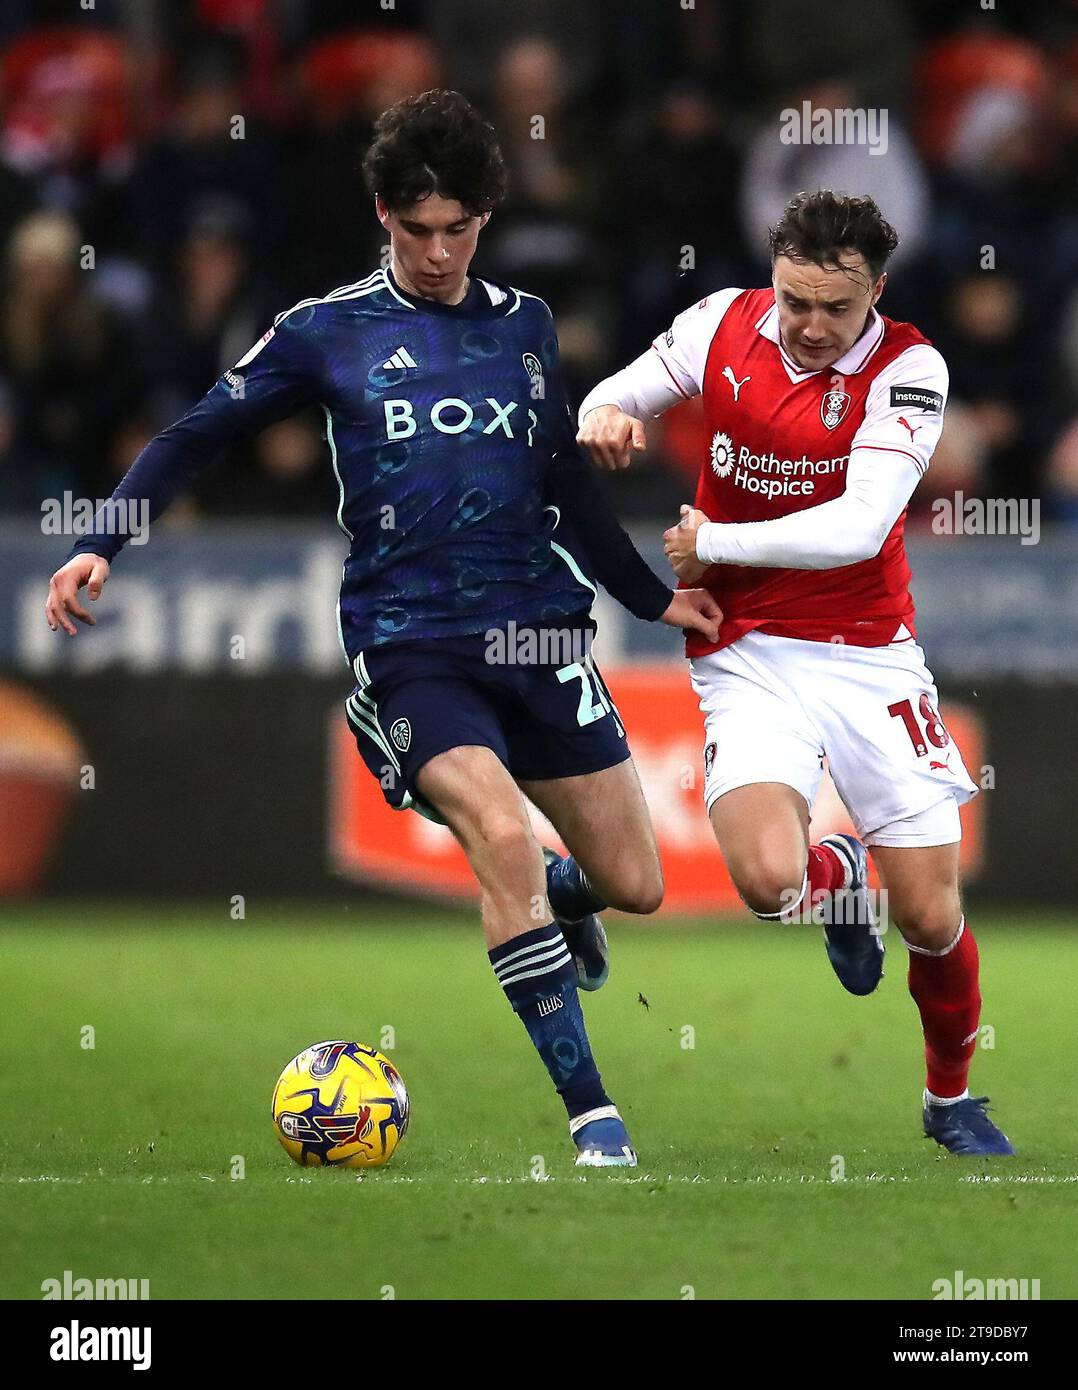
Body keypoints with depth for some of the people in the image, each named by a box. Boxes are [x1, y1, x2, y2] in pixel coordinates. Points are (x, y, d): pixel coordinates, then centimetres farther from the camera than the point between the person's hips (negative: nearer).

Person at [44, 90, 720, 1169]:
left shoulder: (525, 325, 11)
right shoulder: (329, 331, 1)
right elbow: (197, 435, 6)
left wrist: (654, 596, 23)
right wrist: (100, 543, -6)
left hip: (540, 634, 4)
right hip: (407, 647, -4)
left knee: (634, 884, 4)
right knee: (503, 836, -27)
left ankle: (556, 899, 44)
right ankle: (590, 1114, -22)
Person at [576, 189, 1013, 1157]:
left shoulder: (907, 369, -13)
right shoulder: (726, 324, -3)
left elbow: (859, 527, -21)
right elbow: (622, 392, 13)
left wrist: (711, 543, -16)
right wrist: (606, 414, -12)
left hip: (869, 653, -1)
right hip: (748, 656, 1)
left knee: (933, 917, -1)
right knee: (768, 878, -24)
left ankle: (952, 1101, 28)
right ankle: (838, 877, 15)